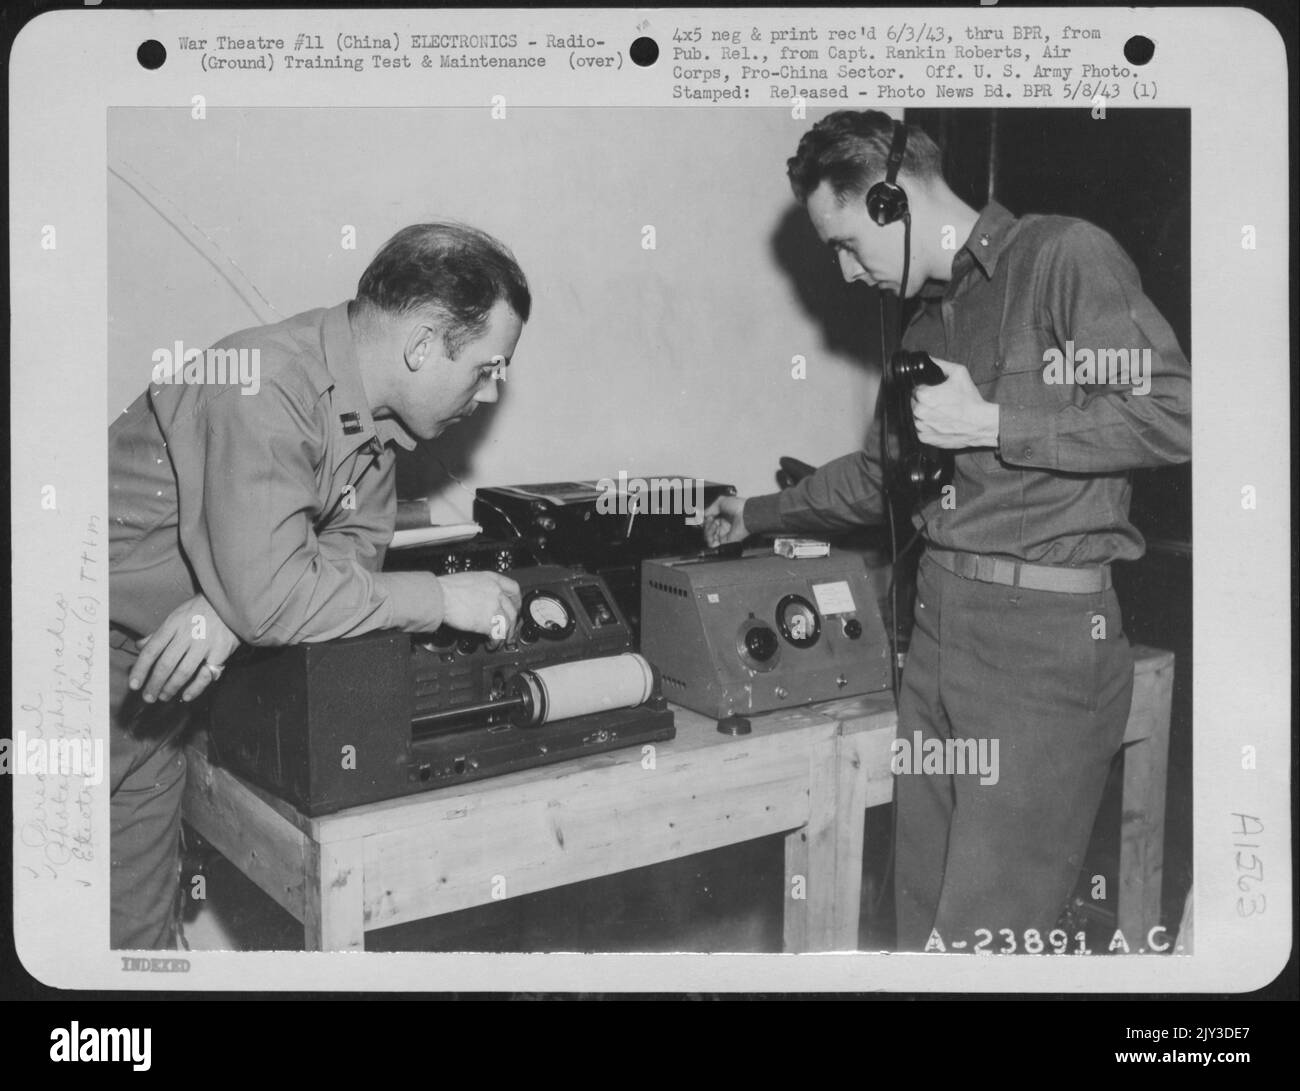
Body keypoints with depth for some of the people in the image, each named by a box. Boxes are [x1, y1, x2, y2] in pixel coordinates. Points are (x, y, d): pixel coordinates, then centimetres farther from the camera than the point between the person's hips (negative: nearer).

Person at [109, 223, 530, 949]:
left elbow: (358, 539, -1)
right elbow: (268, 596, -34)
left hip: (168, 659, 7)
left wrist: (228, 609, -20)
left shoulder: (374, 404, -3)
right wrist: (442, 598, -25)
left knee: (151, 904, 11)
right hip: (116, 641, -7)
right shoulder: (267, 389, -30)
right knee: (129, 923, -2)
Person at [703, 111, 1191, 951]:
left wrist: (990, 425, -13)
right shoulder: (927, 322, 19)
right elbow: (876, 477, 32)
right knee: (923, 919, 9)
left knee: (985, 934, -5)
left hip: (1045, 638, -8)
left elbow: (1174, 416, -15)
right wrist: (759, 517, 38)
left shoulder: (1065, 257, -6)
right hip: (937, 630, 8)